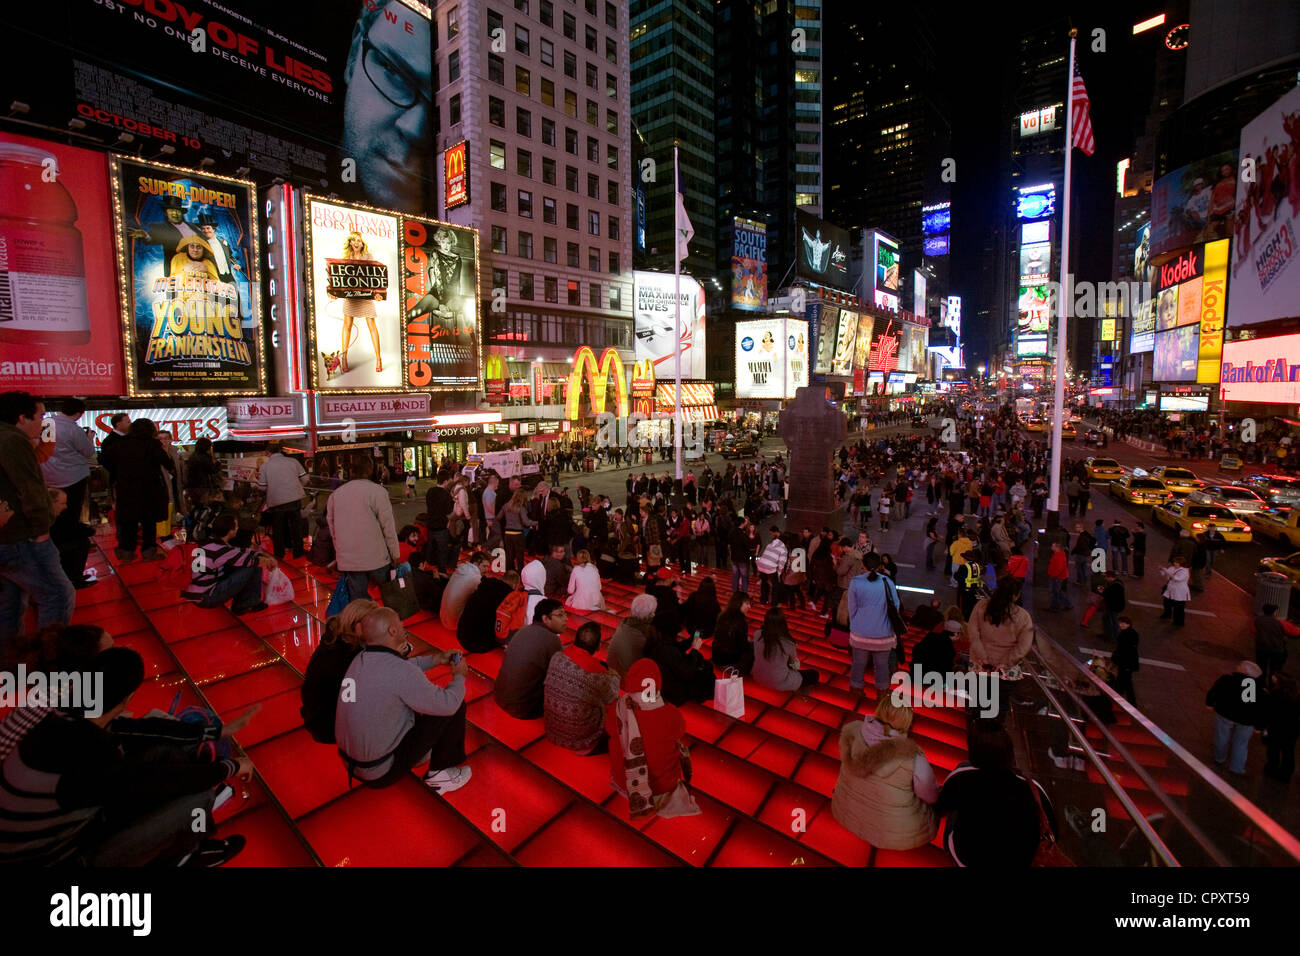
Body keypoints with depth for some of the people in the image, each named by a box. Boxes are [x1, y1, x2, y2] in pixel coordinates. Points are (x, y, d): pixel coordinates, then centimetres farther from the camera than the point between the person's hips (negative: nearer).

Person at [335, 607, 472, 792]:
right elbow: (448, 704, -20)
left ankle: (417, 753, 29)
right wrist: (459, 675, -2)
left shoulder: (360, 658, -4)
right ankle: (438, 774, 10)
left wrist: (437, 659, 15)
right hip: (380, 773, -8)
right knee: (455, 706, -6)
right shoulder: (401, 672, -29)